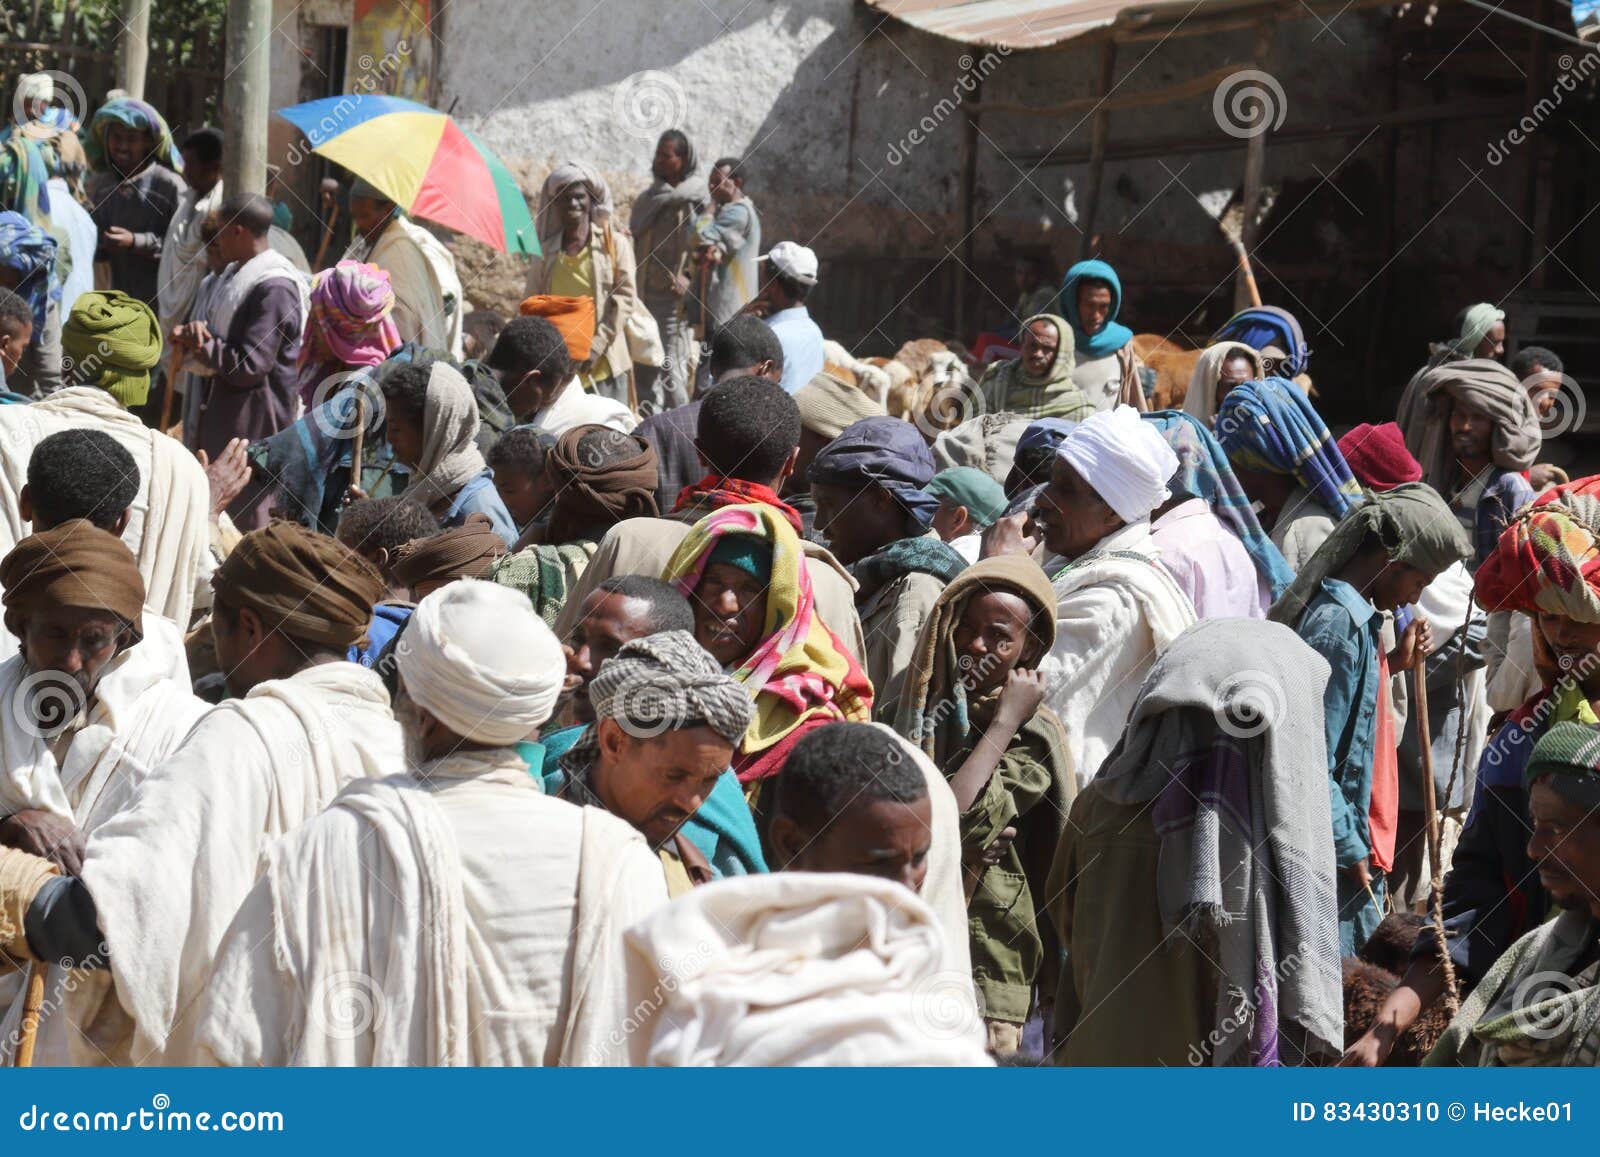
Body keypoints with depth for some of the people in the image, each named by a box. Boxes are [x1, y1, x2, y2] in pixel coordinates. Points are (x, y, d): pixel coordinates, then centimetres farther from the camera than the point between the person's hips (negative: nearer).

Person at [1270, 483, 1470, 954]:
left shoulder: (1354, 615, 10)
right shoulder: (1338, 625, -20)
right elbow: (1314, 764, -22)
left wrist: (1393, 662, 9)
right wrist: (1353, 853, -17)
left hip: (1359, 848, 10)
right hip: (1342, 861, -10)